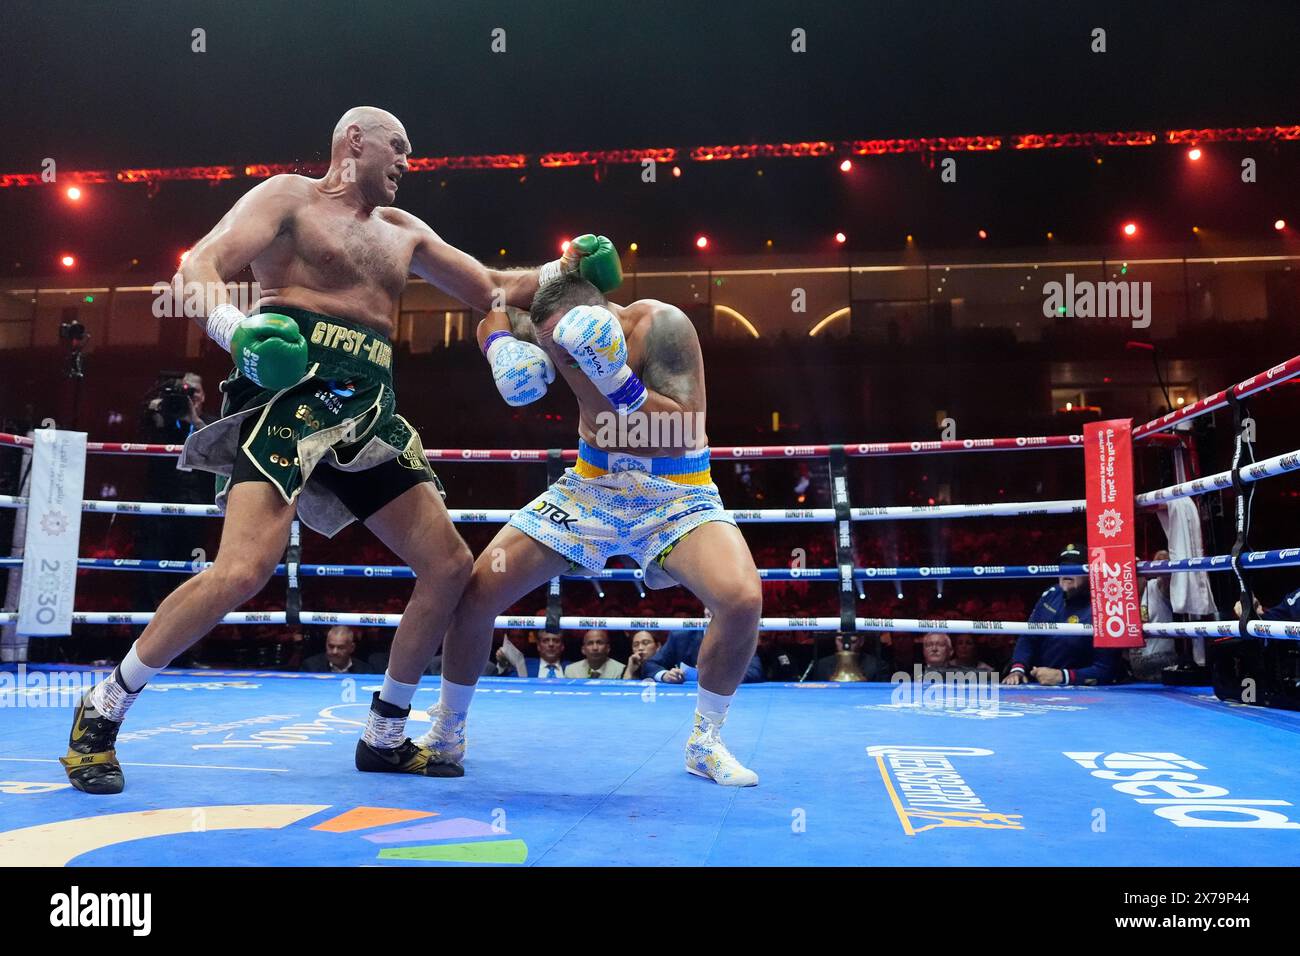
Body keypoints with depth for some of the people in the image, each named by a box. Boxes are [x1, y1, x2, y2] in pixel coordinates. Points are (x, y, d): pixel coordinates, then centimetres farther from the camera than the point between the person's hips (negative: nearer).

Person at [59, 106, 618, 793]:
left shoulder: (402, 232, 23)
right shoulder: (289, 197, 5)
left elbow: (490, 291, 28)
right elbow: (198, 270, -9)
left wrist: (561, 271, 12)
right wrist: (236, 328, -31)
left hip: (367, 416, 7)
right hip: (289, 397, -7)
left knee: (450, 567, 3)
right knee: (244, 570, -24)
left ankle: (384, 736, 16)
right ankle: (103, 709, 0)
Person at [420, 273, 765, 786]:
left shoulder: (662, 326, -23)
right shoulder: (551, 331, -9)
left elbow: (680, 435, -29)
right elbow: (493, 318, 13)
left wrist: (617, 378, -40)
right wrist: (502, 348, -10)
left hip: (674, 493, -3)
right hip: (591, 486, 4)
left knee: (742, 599, -30)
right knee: (476, 592, -5)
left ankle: (705, 742, -4)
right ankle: (446, 734, 19)